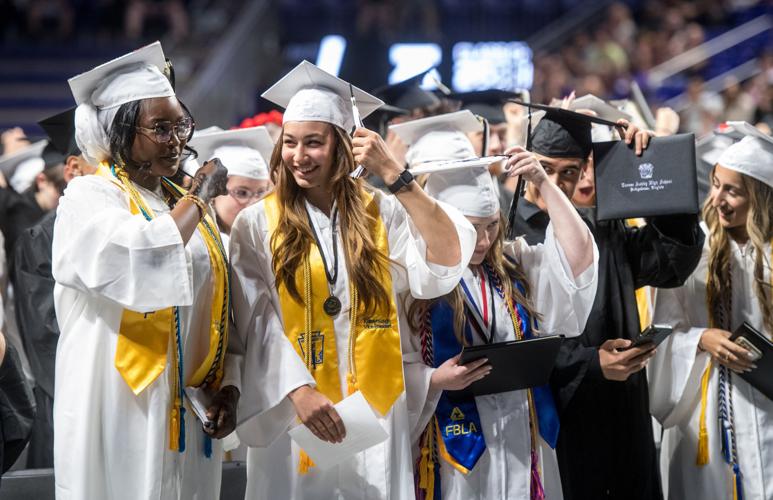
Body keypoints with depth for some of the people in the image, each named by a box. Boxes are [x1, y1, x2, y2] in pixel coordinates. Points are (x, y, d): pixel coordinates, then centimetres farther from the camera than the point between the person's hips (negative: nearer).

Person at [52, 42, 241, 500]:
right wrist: (200, 197, -11)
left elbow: (218, 311, 16)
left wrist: (228, 386, 1)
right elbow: (145, 262, -25)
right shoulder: (89, 198, -6)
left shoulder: (189, 207, 14)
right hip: (123, 412, -6)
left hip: (190, 415, 6)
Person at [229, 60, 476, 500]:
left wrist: (393, 174, -15)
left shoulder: (382, 214, 4)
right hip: (291, 414, -1)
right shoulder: (258, 225, 1)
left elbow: (446, 263, -12)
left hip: (374, 416, 1)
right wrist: (299, 391, -21)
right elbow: (259, 323, -7)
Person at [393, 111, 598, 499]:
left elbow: (578, 250, -2)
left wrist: (542, 182, -2)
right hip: (457, 444, -5)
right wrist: (437, 380, -27)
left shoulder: (514, 264, 9)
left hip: (520, 441, 5)